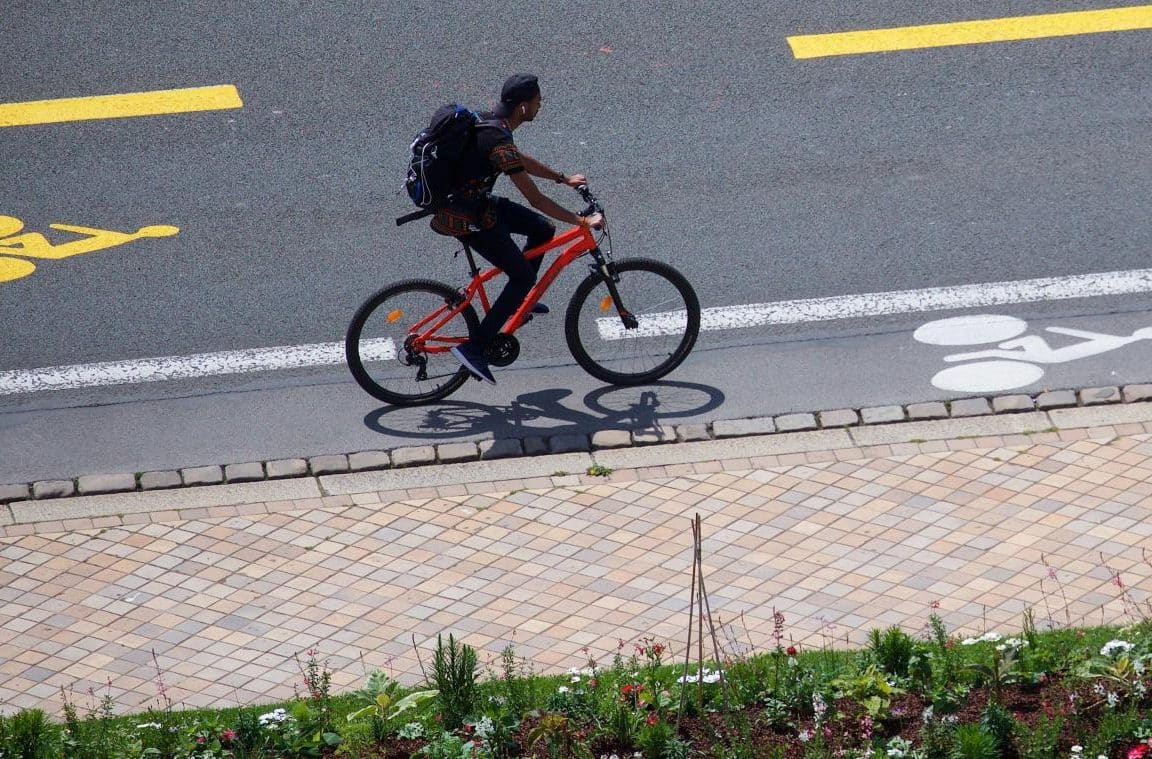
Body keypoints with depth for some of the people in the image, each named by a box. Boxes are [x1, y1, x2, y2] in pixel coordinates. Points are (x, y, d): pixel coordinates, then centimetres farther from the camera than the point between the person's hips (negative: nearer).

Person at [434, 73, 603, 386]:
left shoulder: (487, 122, 3)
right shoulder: (498, 142, -28)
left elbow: (520, 160, 23)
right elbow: (535, 199, -25)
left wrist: (564, 178, 29)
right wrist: (582, 221, -19)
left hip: (472, 201, 10)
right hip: (465, 218, -10)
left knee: (542, 230, 15)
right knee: (523, 276, -6)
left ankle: (519, 301, 31)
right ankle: (475, 347, -5)